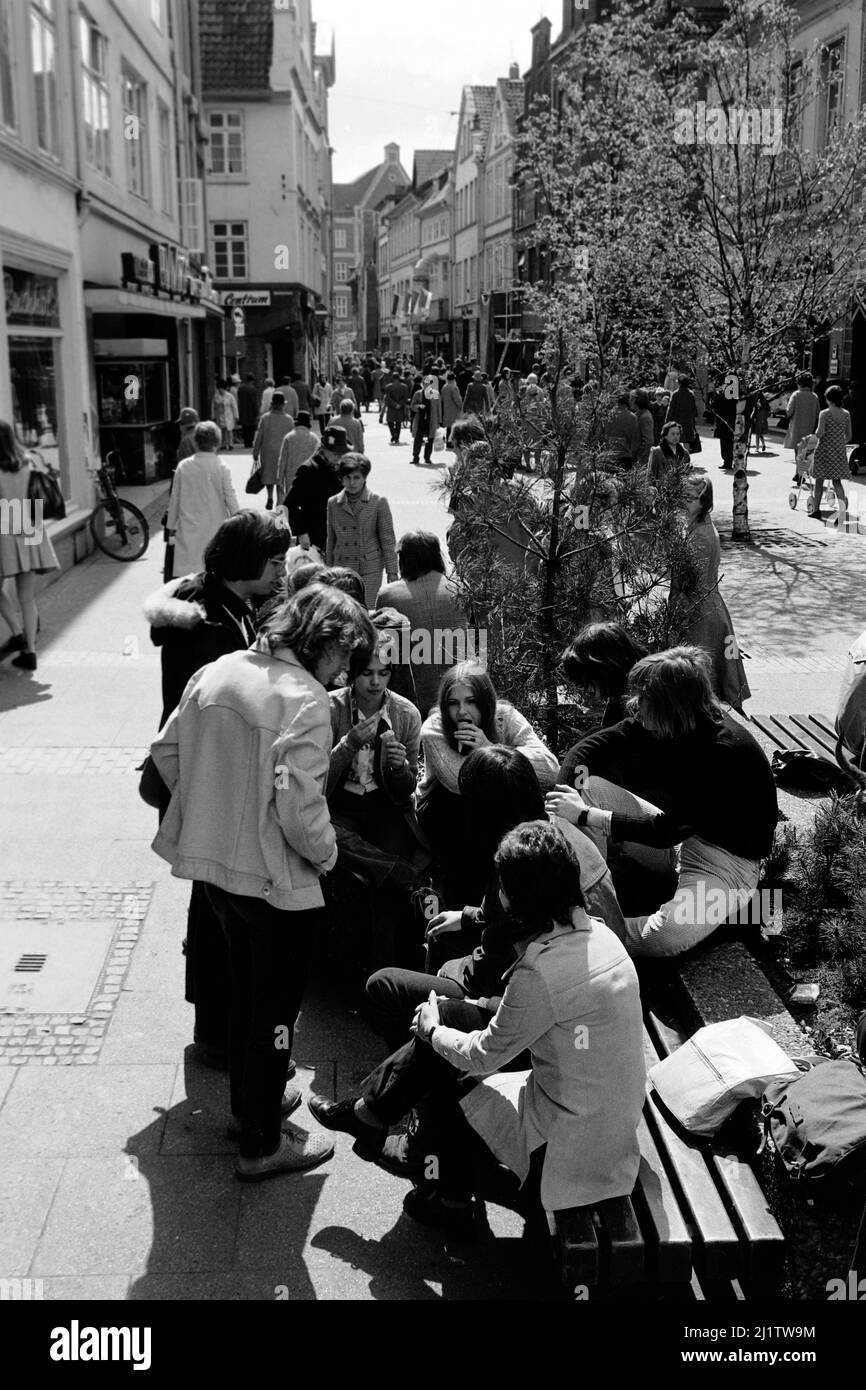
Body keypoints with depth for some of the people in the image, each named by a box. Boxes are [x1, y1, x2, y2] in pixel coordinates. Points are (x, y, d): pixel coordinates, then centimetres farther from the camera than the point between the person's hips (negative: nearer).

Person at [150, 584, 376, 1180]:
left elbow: (166, 750, 8)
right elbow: (299, 803, -27)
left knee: (246, 989, 26)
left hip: (214, 863, 8)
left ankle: (253, 1098, 45)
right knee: (276, 1006, 10)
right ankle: (263, 1144, 23)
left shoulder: (215, 673, 1)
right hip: (276, 877, -8)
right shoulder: (304, 699, -22)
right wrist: (327, 852, -9)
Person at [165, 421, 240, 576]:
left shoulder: (183, 466, -4)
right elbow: (230, 498, -6)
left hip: (189, 528, 1)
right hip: (215, 526, -1)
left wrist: (171, 526, 13)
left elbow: (175, 498, 3)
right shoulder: (221, 467, -9)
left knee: (186, 569, 1)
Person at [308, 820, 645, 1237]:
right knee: (451, 1015, 8)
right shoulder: (596, 932, -2)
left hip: (570, 1132, -8)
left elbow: (485, 1056, -14)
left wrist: (432, 1032, 5)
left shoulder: (541, 971, -28)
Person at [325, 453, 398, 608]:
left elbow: (388, 540, -1)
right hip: (342, 570, 3)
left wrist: (392, 573, -4)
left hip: (370, 570, -2)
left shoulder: (379, 502, -3)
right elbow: (330, 540, 14)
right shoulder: (333, 503, 6)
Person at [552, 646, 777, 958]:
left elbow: (665, 831, -29)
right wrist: (563, 800, -23)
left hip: (728, 862, -7)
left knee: (660, 938, -34)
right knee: (591, 786, -8)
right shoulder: (651, 723, -9)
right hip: (680, 834, 7)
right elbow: (586, 749, -4)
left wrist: (585, 816, -28)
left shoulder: (726, 751, -30)